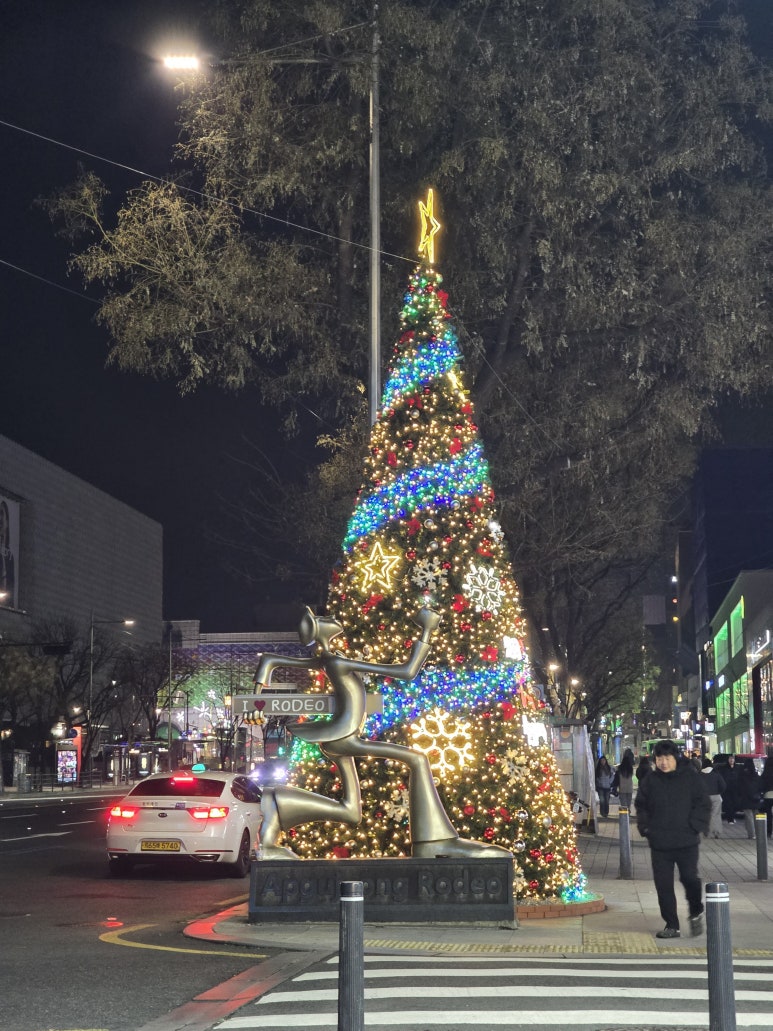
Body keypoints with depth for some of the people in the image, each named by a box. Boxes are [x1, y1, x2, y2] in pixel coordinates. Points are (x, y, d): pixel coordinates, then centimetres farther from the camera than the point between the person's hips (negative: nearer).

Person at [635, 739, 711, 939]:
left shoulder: (691, 777, -2)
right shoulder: (650, 780, 7)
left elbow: (703, 805, -1)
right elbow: (641, 806, 16)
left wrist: (695, 827, -11)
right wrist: (645, 828, 3)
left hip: (687, 841, -3)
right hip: (659, 842, 3)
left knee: (689, 878, -5)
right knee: (663, 884, 2)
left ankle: (696, 912, 25)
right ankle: (671, 925, 13)